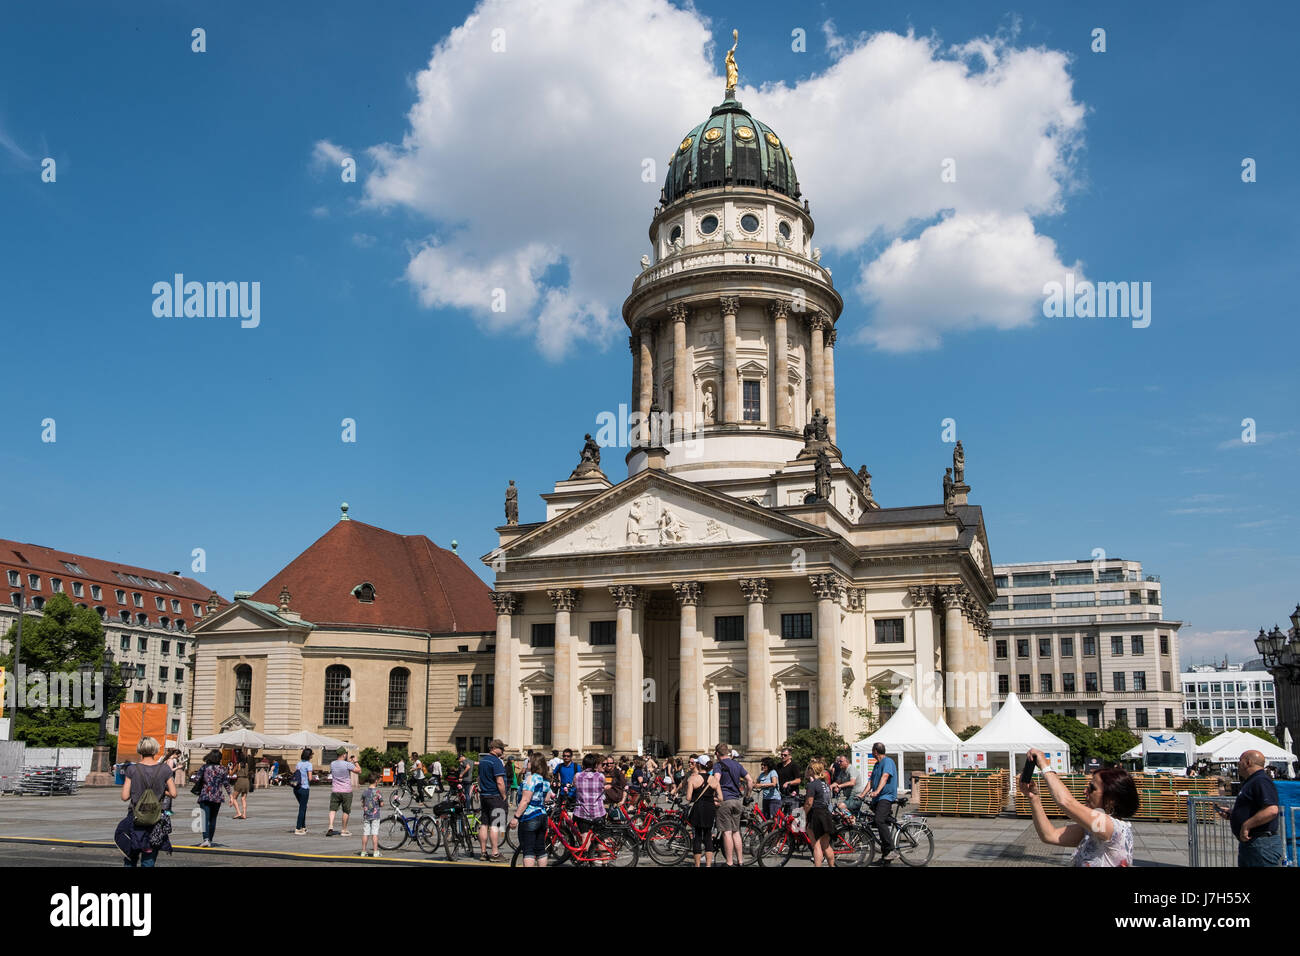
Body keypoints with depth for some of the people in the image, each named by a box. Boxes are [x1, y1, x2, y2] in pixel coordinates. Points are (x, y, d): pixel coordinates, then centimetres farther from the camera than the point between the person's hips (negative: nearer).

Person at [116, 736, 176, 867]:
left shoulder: (132, 769, -7)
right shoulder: (164, 769, -5)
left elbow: (125, 796, -6)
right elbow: (173, 794, -4)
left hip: (136, 818, 0)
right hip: (157, 820, 0)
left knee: (130, 858, 15)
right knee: (149, 858, 10)